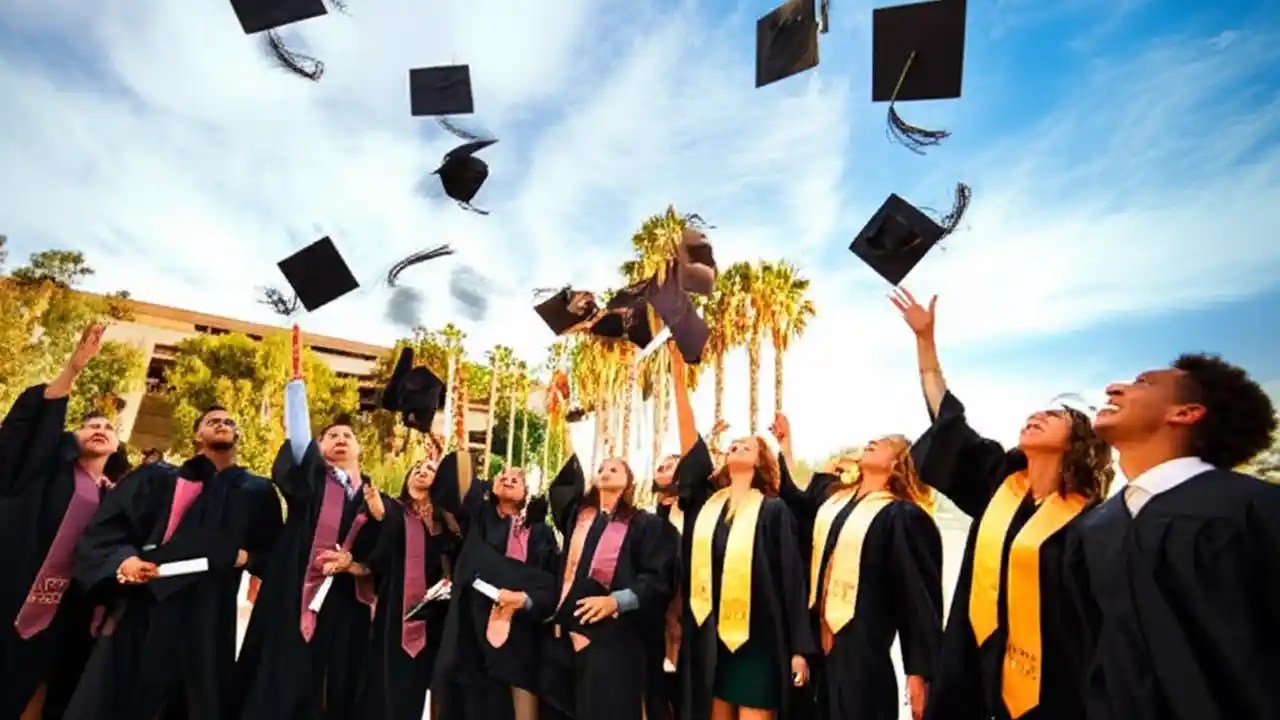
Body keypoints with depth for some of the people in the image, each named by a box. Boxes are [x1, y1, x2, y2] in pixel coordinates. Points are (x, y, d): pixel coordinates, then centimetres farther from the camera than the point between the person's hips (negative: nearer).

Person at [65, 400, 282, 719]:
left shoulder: (257, 492, 12)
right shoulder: (157, 478, 11)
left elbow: (273, 550, 11)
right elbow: (104, 528, 6)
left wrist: (248, 557, -9)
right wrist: (123, 559, -12)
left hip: (210, 618, 1)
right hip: (143, 608, 0)